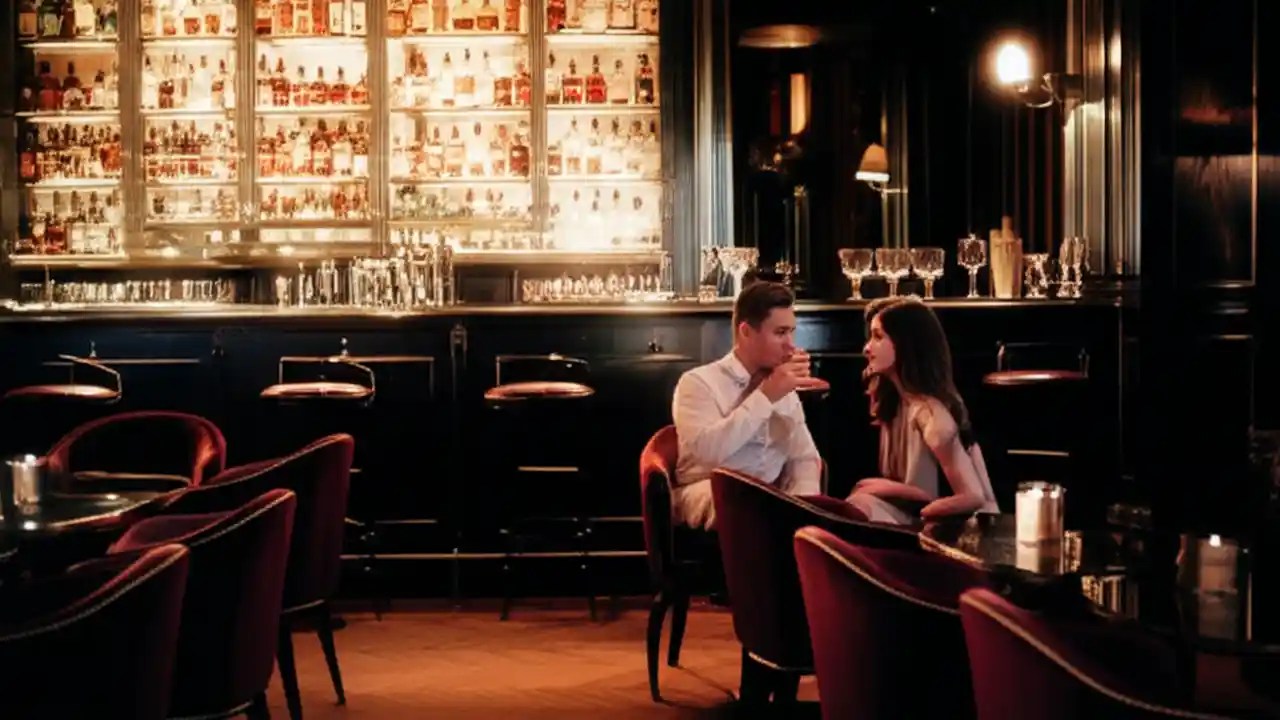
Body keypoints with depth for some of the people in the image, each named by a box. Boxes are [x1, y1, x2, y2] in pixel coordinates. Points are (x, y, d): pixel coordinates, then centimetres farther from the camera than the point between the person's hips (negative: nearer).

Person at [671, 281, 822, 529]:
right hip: (710, 494, -4)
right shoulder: (699, 381, -3)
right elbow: (707, 449, -21)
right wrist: (766, 396, -16)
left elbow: (805, 458, 10)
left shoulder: (784, 390, 16)